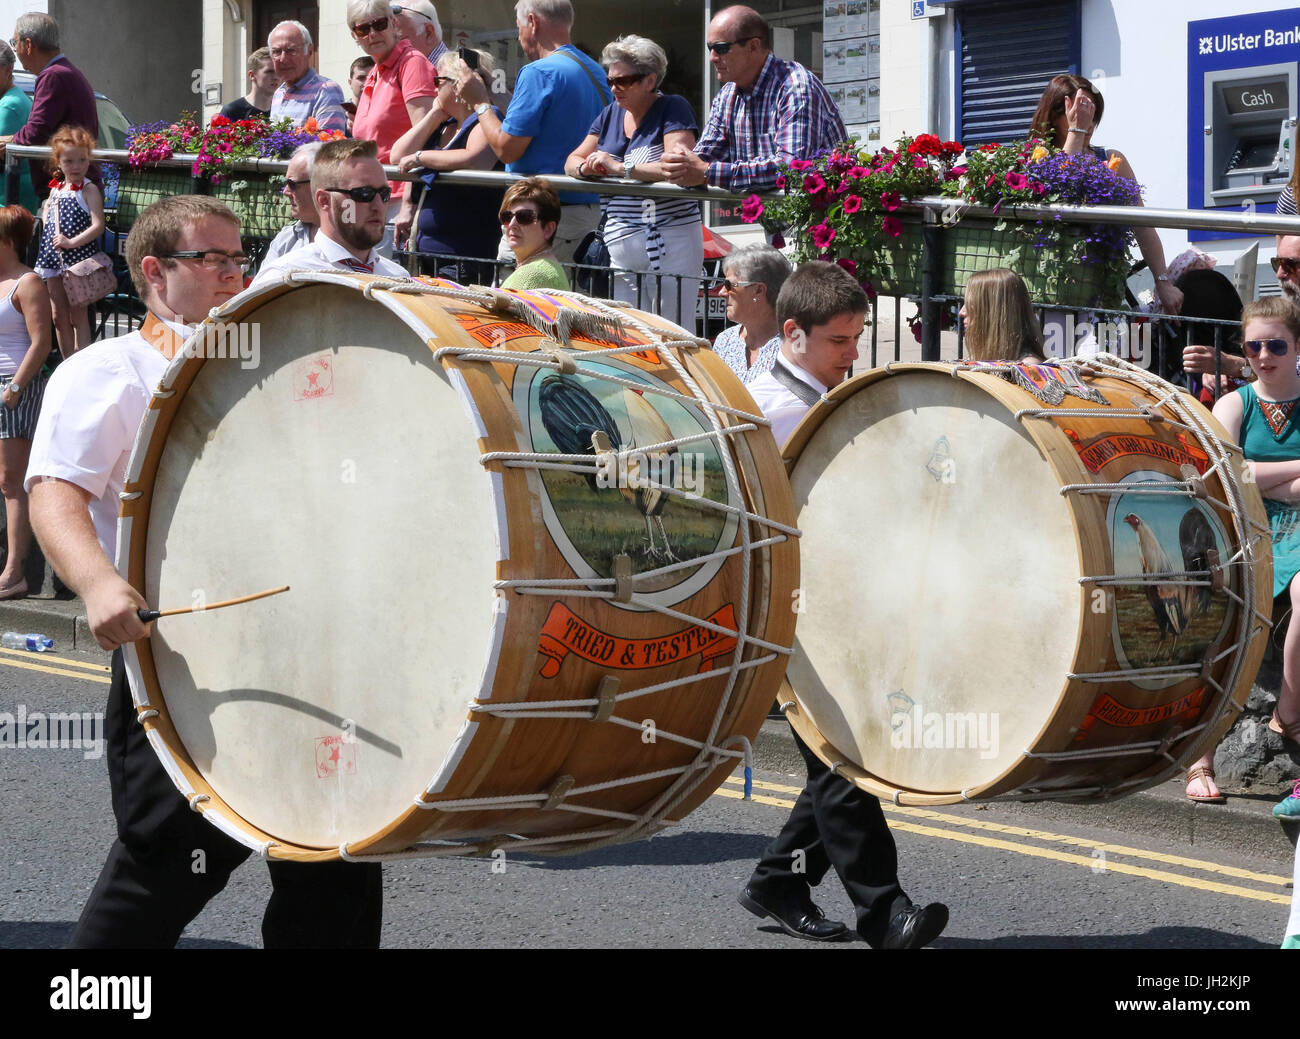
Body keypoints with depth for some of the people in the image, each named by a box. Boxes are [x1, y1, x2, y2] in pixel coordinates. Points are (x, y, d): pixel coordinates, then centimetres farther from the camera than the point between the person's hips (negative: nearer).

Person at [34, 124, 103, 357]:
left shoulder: (89, 190, -9)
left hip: (79, 257, -7)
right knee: (59, 317, 12)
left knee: (78, 316, -5)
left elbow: (98, 226, -17)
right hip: (54, 257, 7)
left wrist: (72, 242, -22)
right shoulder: (55, 188, 11)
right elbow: (47, 212, 28)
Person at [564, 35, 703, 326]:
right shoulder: (611, 114, 17)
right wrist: (586, 167, -6)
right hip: (619, 246, 6)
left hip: (669, 244, -6)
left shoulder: (673, 109, -3)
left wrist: (621, 168, -17)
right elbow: (571, 162, 19)